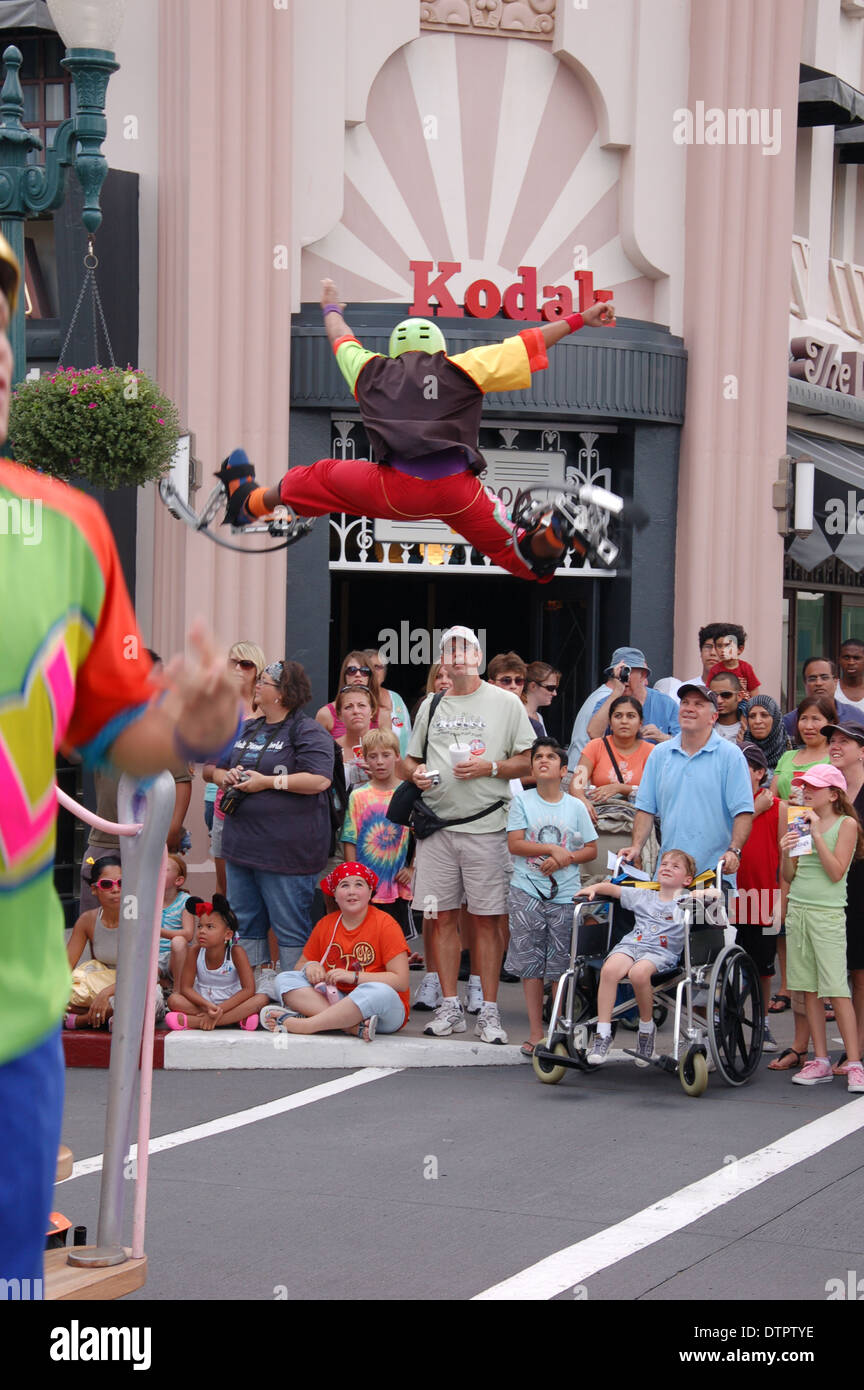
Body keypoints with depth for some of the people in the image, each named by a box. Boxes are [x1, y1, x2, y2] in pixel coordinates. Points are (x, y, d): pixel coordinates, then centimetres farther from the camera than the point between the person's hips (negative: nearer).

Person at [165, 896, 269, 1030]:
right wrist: (207, 1005, -30)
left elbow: (249, 989, -21)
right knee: (173, 999, -26)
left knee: (262, 999, -29)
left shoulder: (236, 953, -16)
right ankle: (237, 1018, -32)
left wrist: (220, 1009, -30)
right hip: (203, 1003, 1)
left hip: (231, 1004, -1)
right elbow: (185, 988, -12)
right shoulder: (194, 952, -11)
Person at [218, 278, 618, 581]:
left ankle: (249, 502, 42)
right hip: (457, 492, -1)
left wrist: (331, 309, 65)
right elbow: (530, 344, 13)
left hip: (393, 492, 1)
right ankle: (547, 534, -31)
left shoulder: (371, 372, 22)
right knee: (515, 555, 1)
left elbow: (341, 339, 43)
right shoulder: (462, 369, 15)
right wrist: (579, 319, 22)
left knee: (322, 476, 26)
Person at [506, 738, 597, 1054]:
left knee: (560, 965, 1)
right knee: (530, 964, 1)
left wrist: (565, 859, -10)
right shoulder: (522, 800, 2)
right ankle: (535, 1032, 6)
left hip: (565, 894, 1)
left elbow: (591, 849, 7)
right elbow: (515, 844, -5)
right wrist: (552, 850, -13)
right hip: (527, 890, -1)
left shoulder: (575, 806, 6)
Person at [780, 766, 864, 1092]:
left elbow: (836, 872, -11)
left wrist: (817, 834, -14)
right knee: (809, 989, 5)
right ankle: (820, 1061, 10)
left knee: (836, 989, -10)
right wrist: (786, 852, -6)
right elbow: (789, 877, 13)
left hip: (828, 912, -5)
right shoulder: (800, 823, 12)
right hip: (798, 909, 5)